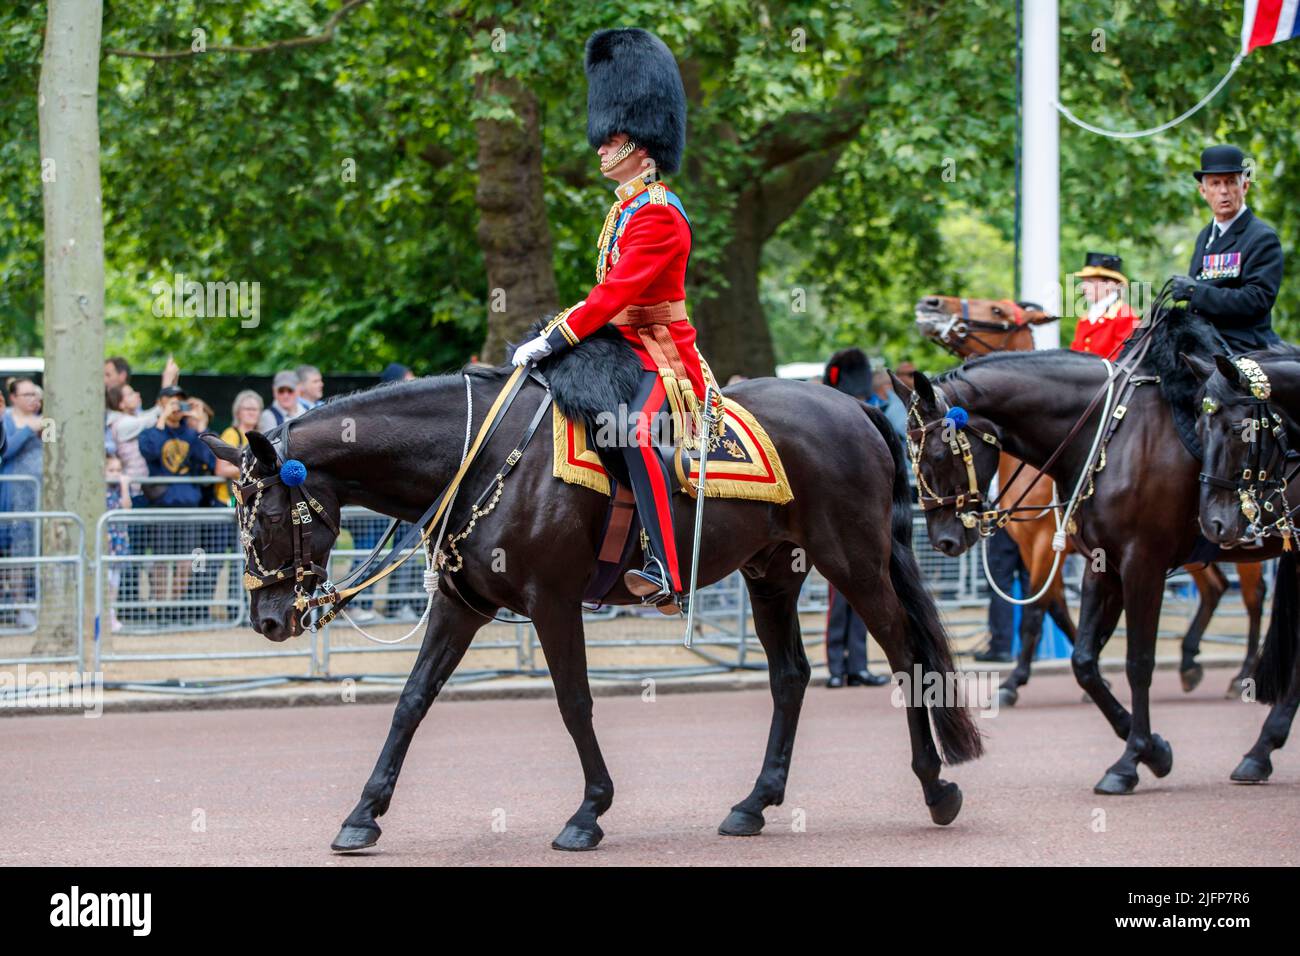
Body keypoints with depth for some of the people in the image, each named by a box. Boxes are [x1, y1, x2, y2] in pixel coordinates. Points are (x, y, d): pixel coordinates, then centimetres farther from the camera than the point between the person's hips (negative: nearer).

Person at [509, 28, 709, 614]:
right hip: (623, 351, 11)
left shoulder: (659, 216, -15)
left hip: (664, 359, -11)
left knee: (637, 433, -35)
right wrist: (556, 329, 8)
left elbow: (617, 291, -23)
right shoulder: (624, 211, 16)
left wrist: (554, 341, -24)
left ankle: (665, 572, -42)